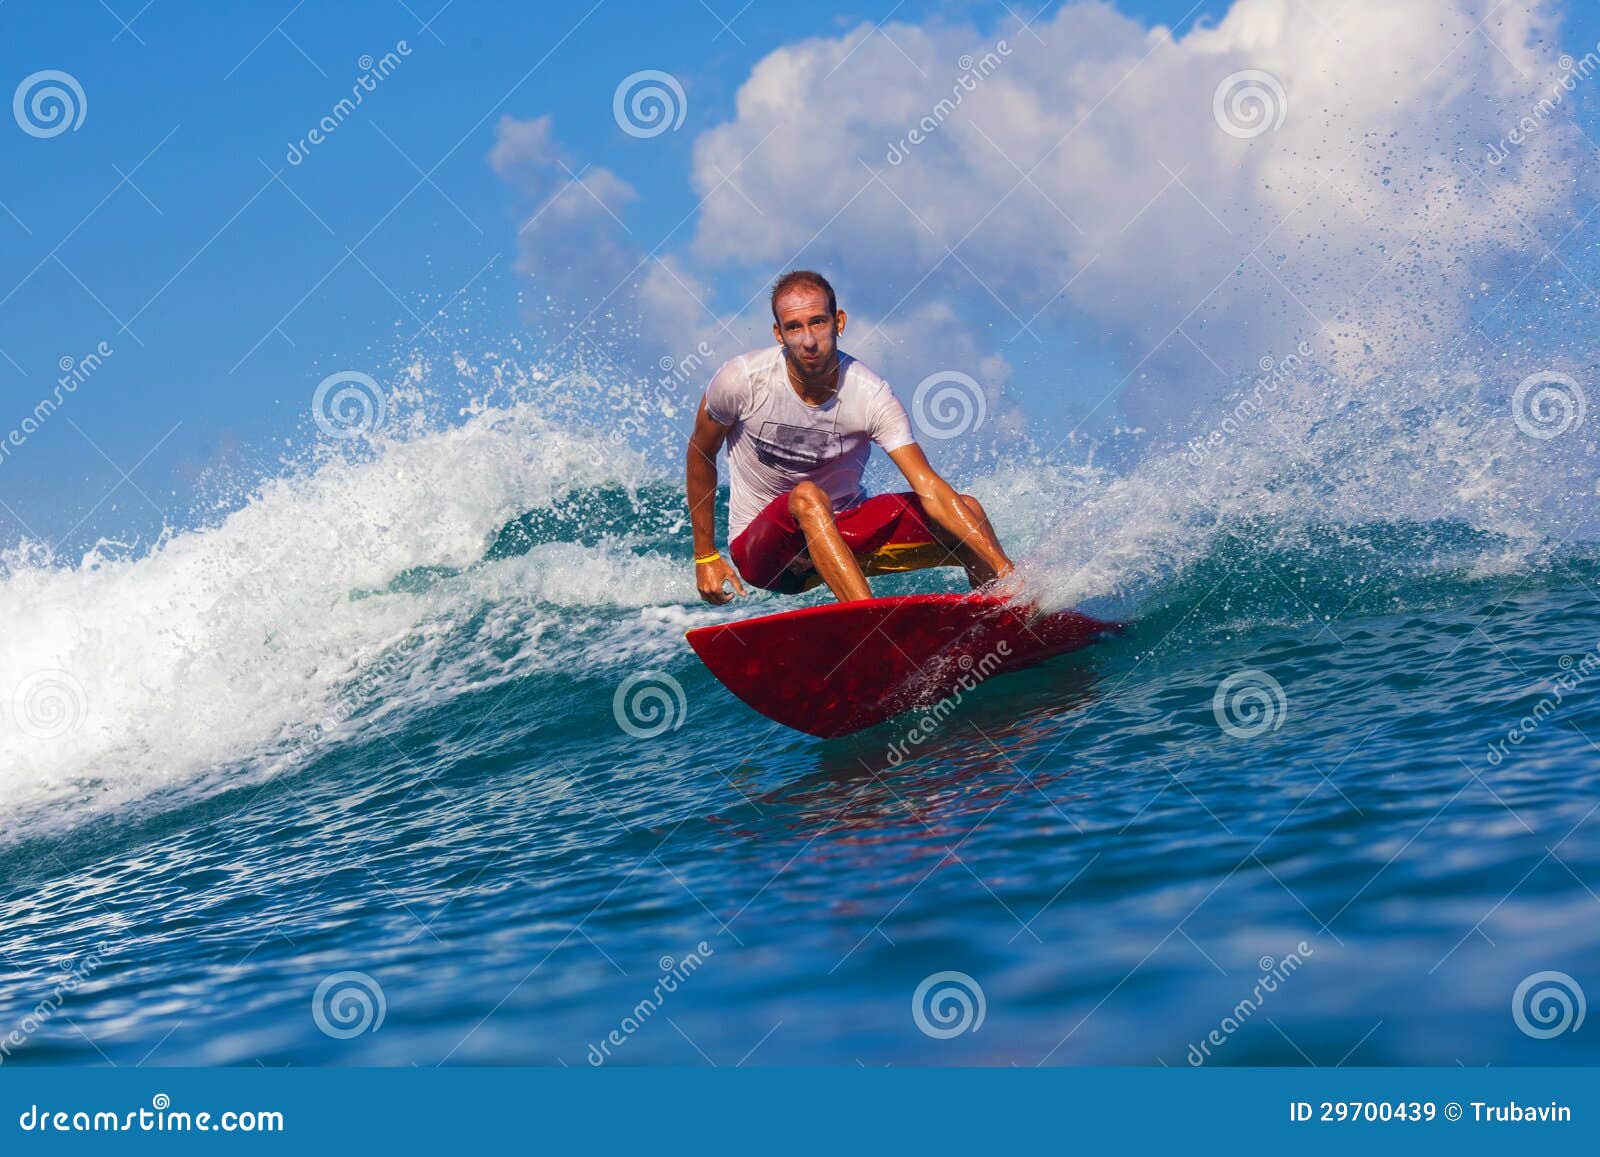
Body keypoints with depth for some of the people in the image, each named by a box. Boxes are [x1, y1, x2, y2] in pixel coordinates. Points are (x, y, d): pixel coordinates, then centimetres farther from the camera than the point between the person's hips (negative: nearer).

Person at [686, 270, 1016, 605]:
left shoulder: (871, 395, -18)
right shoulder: (741, 380, -19)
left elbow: (930, 491, -22)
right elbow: (700, 453, -1)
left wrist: (1005, 569, -31)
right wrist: (705, 556, 2)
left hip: (844, 533, 3)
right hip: (760, 547, -3)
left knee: (967, 510, -13)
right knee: (807, 497, -37)